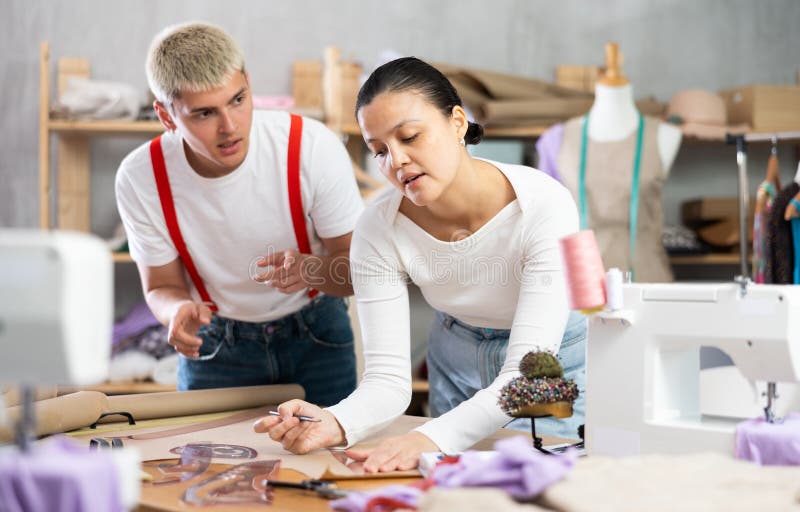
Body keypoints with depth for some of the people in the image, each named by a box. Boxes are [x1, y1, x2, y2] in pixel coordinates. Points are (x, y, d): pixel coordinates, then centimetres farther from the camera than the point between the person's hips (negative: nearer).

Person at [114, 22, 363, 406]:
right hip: (215, 342, 1)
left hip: (316, 334, 0)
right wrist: (179, 311, -33)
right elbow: (162, 287, -9)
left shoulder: (314, 147, -26)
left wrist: (313, 269, -40)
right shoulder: (140, 178, -22)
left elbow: (359, 266, -17)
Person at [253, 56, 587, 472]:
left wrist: (431, 437, -55)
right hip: (457, 357, 3)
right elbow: (388, 378, -24)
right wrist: (333, 424, -46)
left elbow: (526, 373, -39)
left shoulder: (545, 206, -33)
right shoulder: (378, 230, -22)